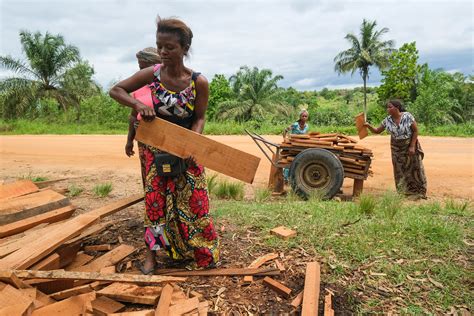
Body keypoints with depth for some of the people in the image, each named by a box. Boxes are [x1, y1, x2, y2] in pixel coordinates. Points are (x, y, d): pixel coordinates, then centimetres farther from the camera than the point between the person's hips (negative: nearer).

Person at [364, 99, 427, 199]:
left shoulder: (407, 116, -19)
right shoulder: (387, 120, -9)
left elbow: (415, 131, -13)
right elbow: (377, 131, -3)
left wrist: (412, 146, -16)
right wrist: (369, 126, -22)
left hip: (410, 146, -3)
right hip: (397, 148, 3)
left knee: (415, 168, 4)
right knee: (400, 170, 5)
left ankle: (419, 192, 19)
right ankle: (404, 191, 18)